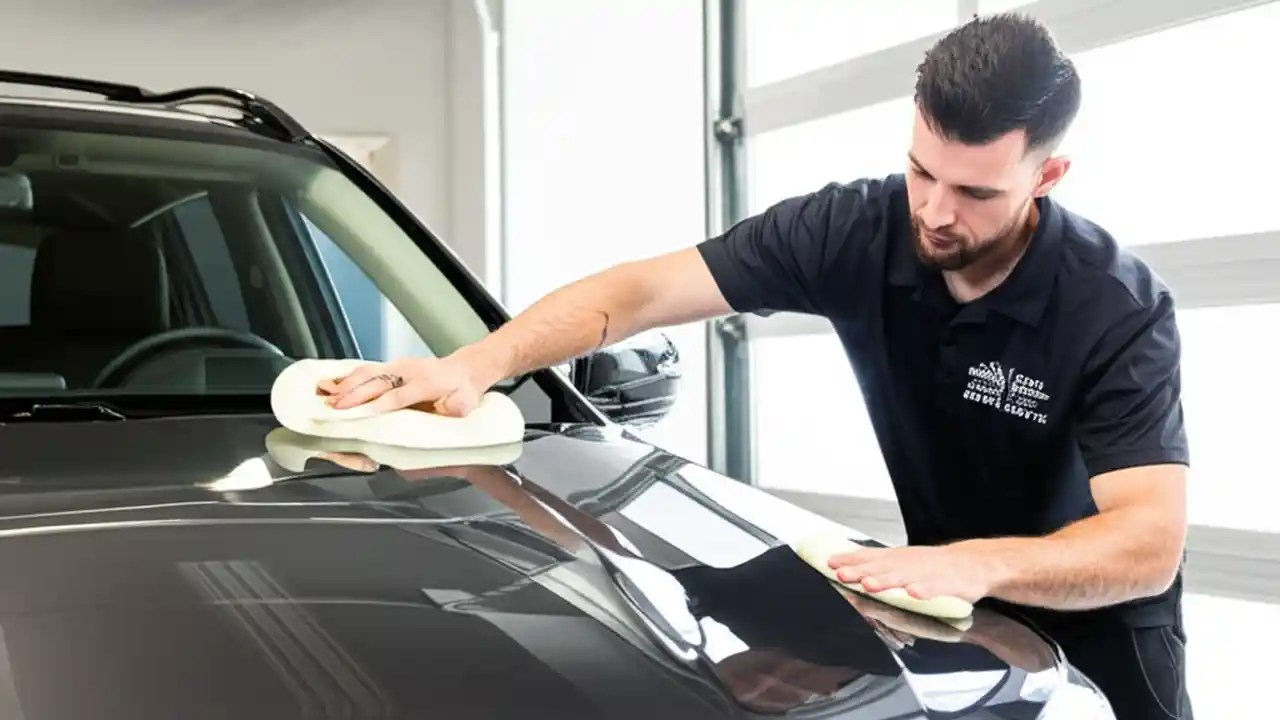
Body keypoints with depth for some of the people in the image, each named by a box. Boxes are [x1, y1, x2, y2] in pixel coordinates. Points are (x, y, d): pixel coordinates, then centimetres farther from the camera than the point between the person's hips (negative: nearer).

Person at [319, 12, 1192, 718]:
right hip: (944, 602, 3)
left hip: (1093, 629, -2)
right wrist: (476, 363, -37)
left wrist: (976, 564, -53)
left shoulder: (1121, 310, -27)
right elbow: (642, 290, -23)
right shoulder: (854, 230, -19)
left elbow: (1151, 542, -34)